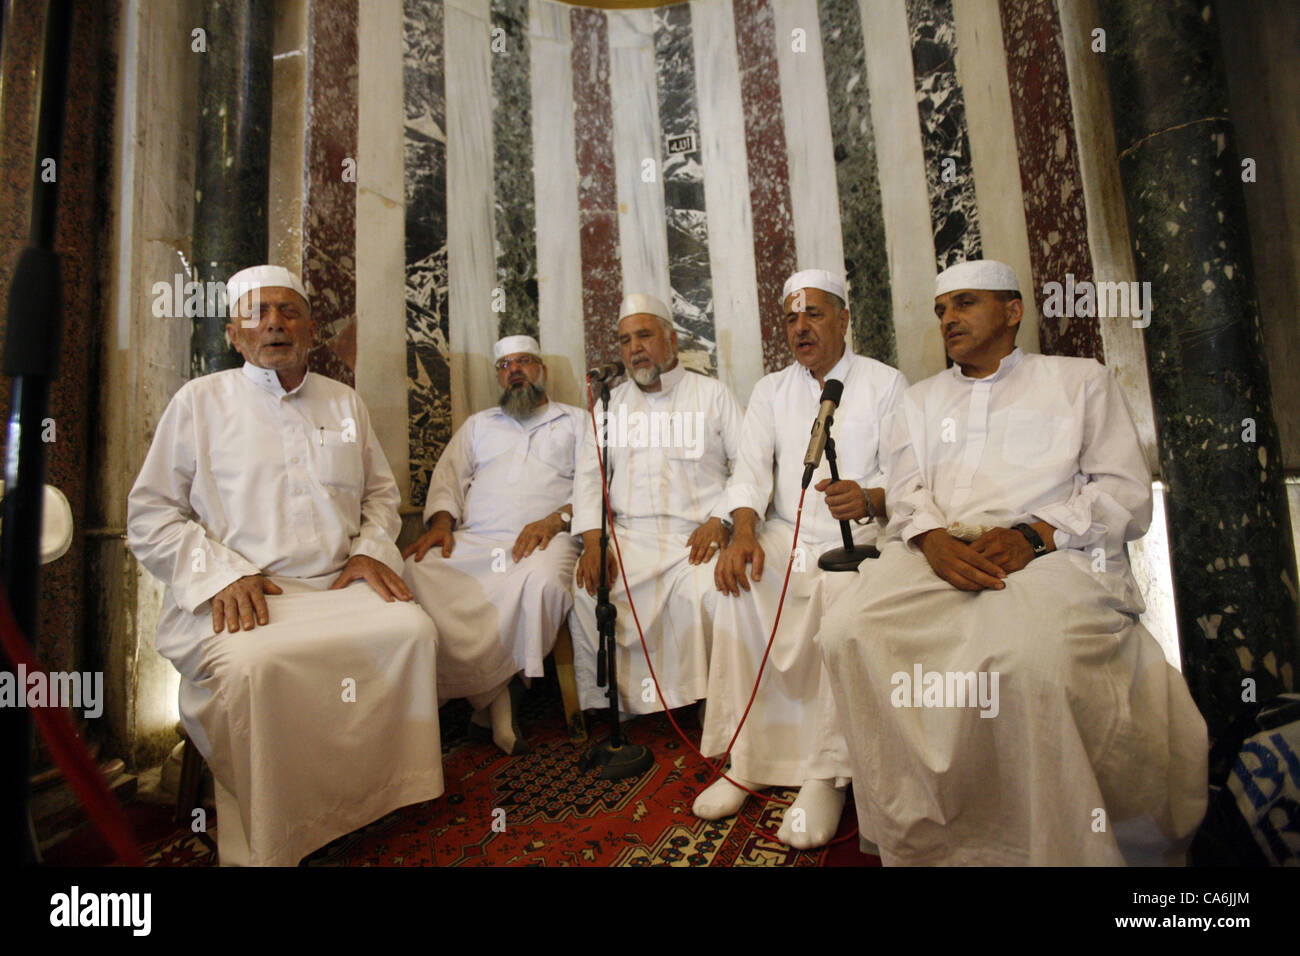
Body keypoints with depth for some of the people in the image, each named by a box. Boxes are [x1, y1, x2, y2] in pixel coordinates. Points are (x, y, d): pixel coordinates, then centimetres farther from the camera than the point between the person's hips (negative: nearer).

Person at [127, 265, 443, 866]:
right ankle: (262, 849, -9)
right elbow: (150, 515, 6)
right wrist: (222, 573, -9)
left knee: (414, 628, -25)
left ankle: (386, 799, -5)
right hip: (236, 596, -2)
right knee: (251, 664, -33)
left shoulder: (344, 402, 18)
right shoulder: (199, 400, 9)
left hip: (339, 586, 3)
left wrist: (371, 549, 2)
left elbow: (381, 493, 22)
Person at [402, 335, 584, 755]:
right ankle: (493, 694, -20)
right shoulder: (478, 425, 31)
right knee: (415, 572, -28)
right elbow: (449, 476, 19)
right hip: (472, 542, 4)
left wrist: (556, 518, -14)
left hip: (544, 539, -3)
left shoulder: (577, 421, 19)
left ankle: (497, 685, -15)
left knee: (543, 581, -39)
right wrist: (441, 521, -2)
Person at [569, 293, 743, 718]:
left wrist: (720, 520, -10)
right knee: (584, 592, -22)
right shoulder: (610, 404, 20)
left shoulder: (713, 393, 13)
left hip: (697, 534, -2)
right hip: (628, 534, 3)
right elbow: (589, 474, 12)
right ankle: (600, 711, -7)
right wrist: (593, 541, -5)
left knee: (706, 595, -31)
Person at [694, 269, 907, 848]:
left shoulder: (885, 383, 8)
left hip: (858, 540, -2)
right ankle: (747, 762, -16)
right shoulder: (770, 390, 18)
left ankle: (825, 776, -21)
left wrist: (869, 501, -26)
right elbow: (751, 469, 5)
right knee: (735, 587, -26)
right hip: (783, 539, 3)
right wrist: (744, 530, -15)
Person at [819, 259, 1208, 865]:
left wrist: (1032, 534, -11)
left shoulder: (1080, 379, 20)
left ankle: (1055, 846, -14)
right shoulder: (919, 401, 28)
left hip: (1056, 553, -2)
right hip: (940, 552, 3)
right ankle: (925, 841, -15)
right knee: (850, 629, -28)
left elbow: (1126, 495, 8)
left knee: (1023, 649, -38)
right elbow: (906, 495, 14)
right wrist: (934, 540, -11)